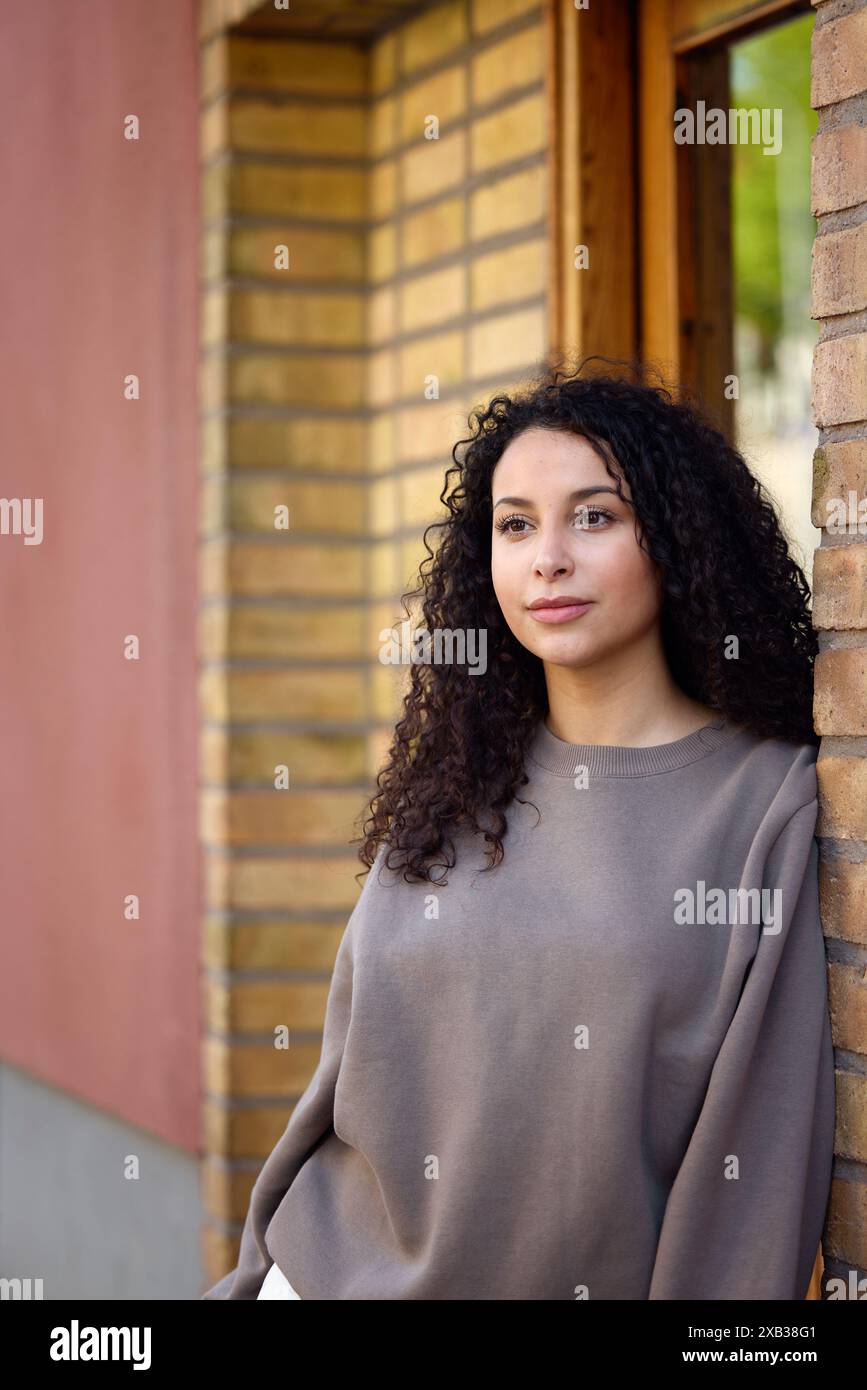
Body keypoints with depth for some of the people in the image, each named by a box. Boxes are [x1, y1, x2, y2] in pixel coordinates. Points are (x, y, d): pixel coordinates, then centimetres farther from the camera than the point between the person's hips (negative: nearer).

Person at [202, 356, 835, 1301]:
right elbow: (355, 1068, 9)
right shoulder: (447, 791, 3)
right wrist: (252, 1280, 8)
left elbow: (762, 1150, -10)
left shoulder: (767, 804, -8)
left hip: (594, 1277, -3)